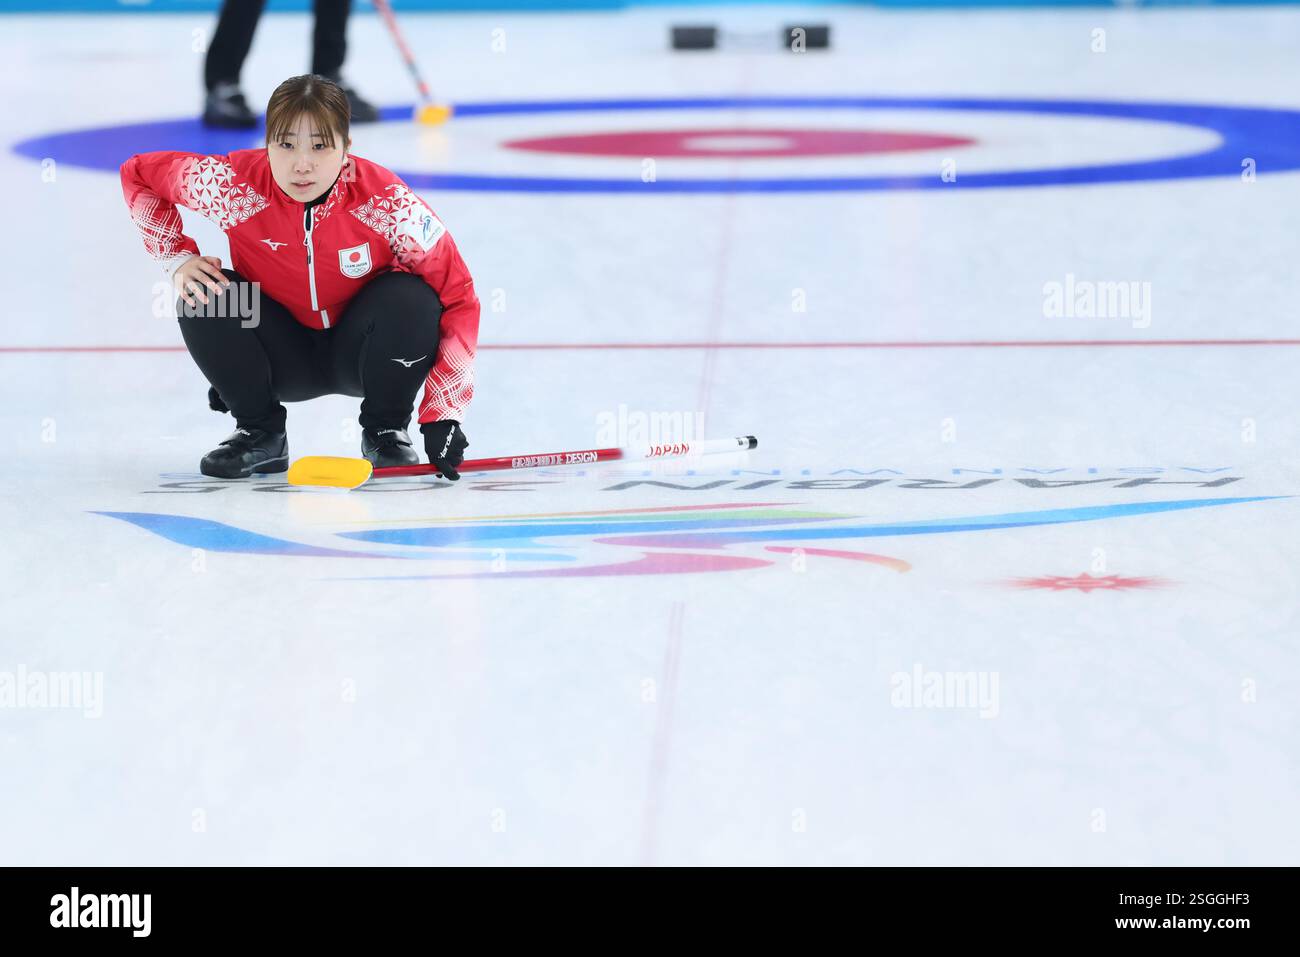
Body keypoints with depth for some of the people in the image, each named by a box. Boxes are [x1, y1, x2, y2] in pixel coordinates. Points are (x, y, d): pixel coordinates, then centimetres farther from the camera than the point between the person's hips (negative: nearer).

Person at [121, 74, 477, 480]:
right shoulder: (236, 185, -24)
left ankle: (385, 432, -4)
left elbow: (458, 300, -24)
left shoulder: (388, 203, -28)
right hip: (284, 361, 1)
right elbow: (137, 174, -6)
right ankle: (260, 433, -1)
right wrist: (179, 259, -18)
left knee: (412, 300, -31)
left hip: (358, 352, -1)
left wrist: (442, 415, -32)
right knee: (204, 297, -25)